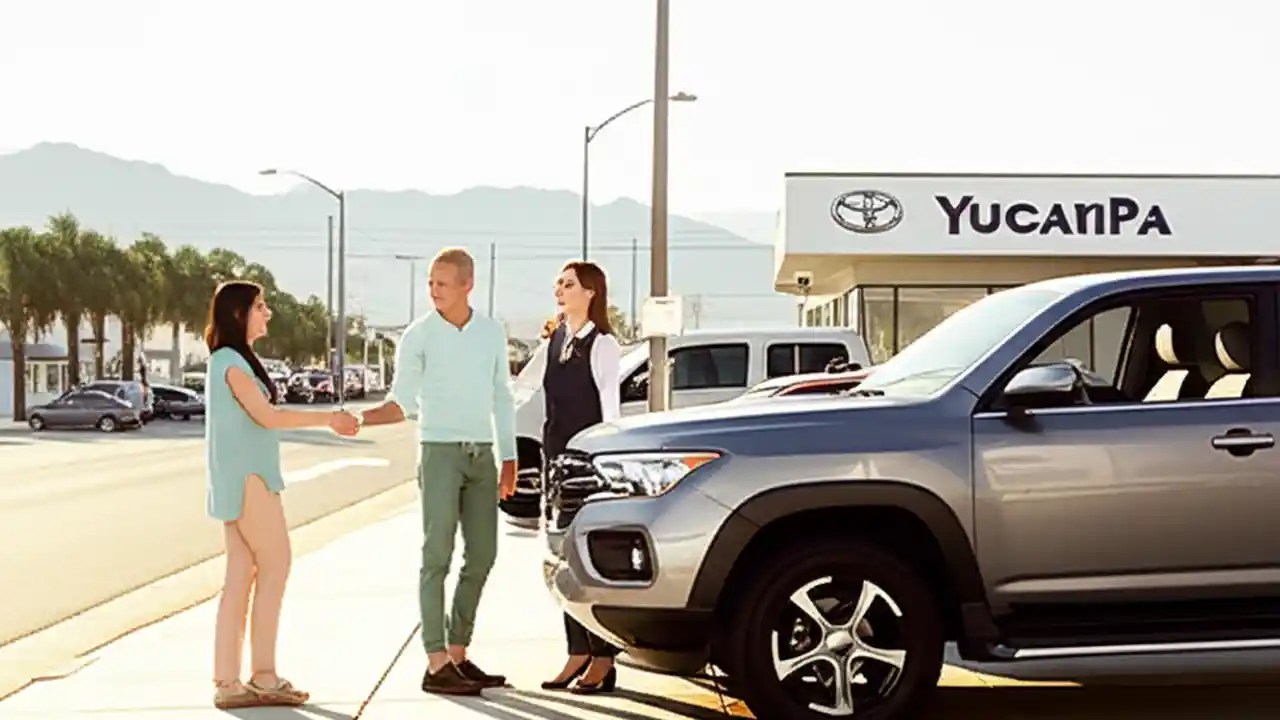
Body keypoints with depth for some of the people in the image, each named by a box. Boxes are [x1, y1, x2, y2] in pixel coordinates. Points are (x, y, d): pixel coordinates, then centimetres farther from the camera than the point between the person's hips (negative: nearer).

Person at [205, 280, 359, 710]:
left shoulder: (235, 360, 19)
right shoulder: (231, 361, -12)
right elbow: (267, 416, -16)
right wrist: (327, 419, -10)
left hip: (245, 480, 9)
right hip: (246, 479, -9)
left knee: (242, 577, 5)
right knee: (275, 567, -5)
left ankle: (227, 682, 4)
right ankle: (264, 675, -2)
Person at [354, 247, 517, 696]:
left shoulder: (492, 332, 8)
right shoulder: (419, 335, -3)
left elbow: (502, 400, 13)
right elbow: (403, 401, -8)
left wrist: (509, 459, 10)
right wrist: (360, 419, -26)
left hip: (482, 455, 5)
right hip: (441, 452, -5)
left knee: (481, 557, 6)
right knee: (437, 556, -7)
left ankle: (457, 654, 15)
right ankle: (436, 665, -9)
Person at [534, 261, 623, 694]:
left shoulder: (602, 344, -9)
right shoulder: (556, 340, 12)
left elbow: (610, 406, -10)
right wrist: (548, 455, 13)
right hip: (557, 455, 8)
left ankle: (603, 661, 1)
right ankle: (578, 652, 17)